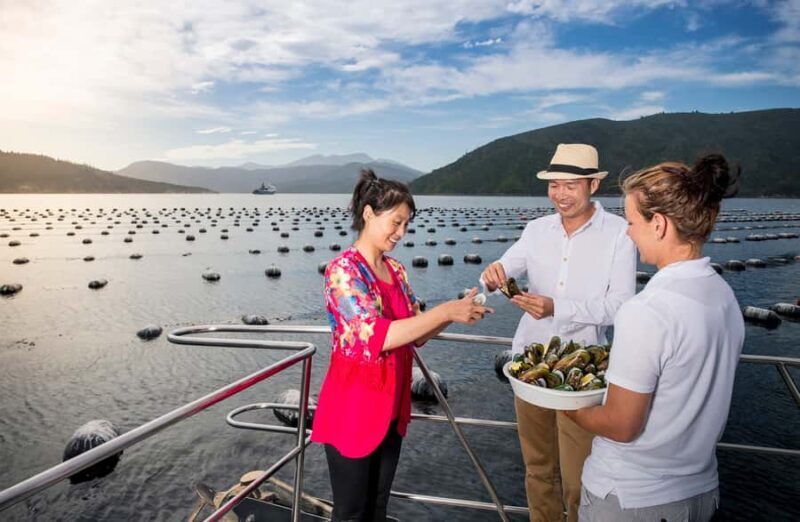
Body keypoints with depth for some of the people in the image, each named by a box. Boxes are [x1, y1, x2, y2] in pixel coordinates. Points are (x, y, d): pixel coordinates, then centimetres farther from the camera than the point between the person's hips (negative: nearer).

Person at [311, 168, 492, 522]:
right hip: (352, 408, -7)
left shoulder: (396, 270, 5)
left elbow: (416, 334, 8)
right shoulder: (343, 269, -18)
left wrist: (457, 311, -8)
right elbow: (377, 335, -28)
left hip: (391, 408, 7)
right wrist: (446, 311, -27)